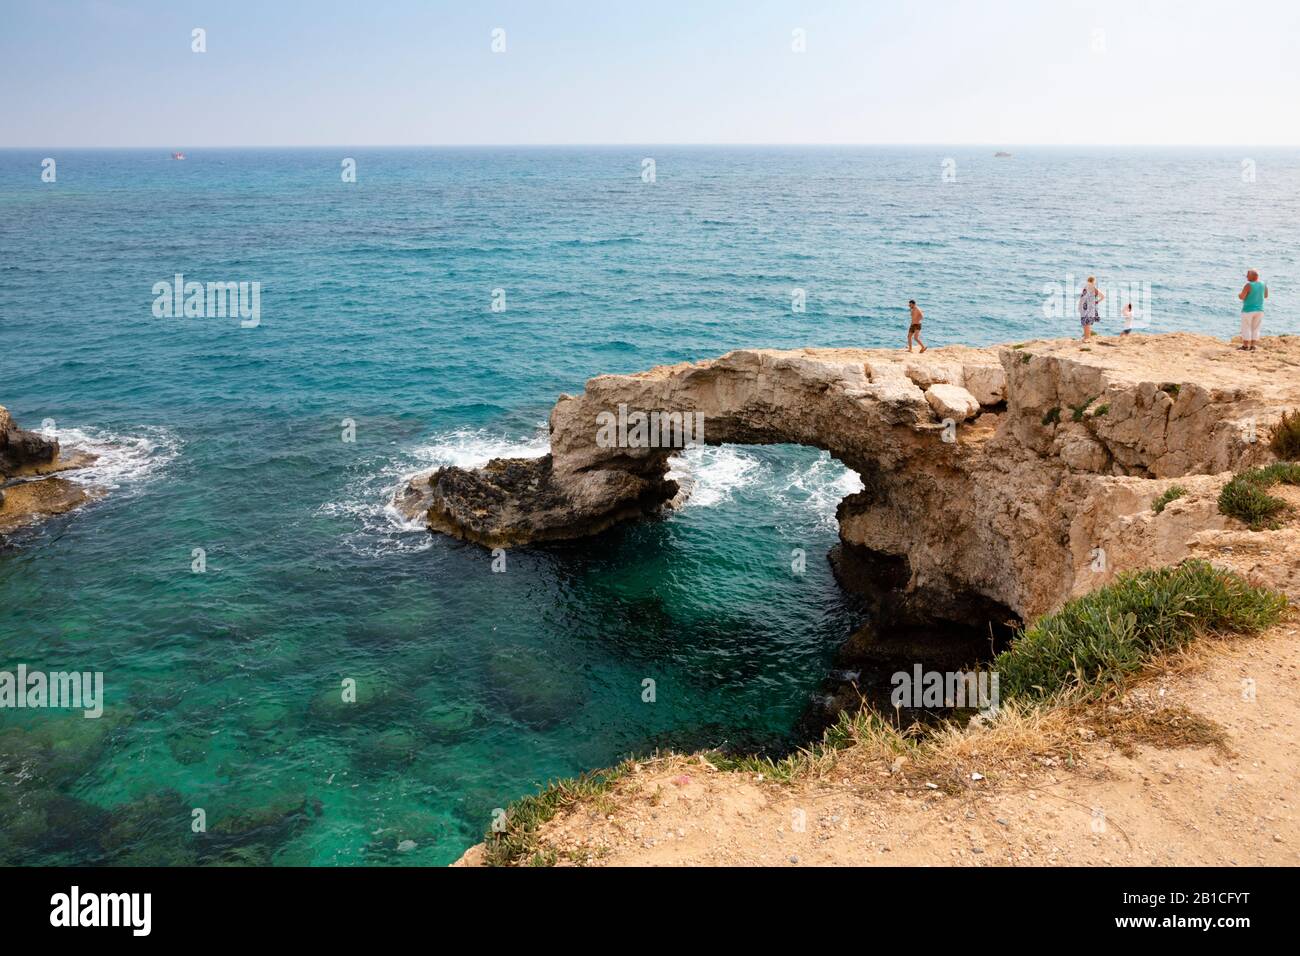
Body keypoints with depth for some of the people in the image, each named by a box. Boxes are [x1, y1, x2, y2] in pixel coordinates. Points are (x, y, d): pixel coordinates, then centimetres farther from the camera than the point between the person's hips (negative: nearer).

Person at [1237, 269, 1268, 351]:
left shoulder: (1249, 285, -16)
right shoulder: (1263, 285, 3)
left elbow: (1241, 297, -18)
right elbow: (1266, 296, 17)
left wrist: (1239, 294, 4)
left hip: (1248, 310, -6)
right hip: (1259, 310, 6)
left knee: (1246, 329, 2)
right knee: (1255, 329, 9)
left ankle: (1245, 347, 3)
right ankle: (1252, 347, 9)